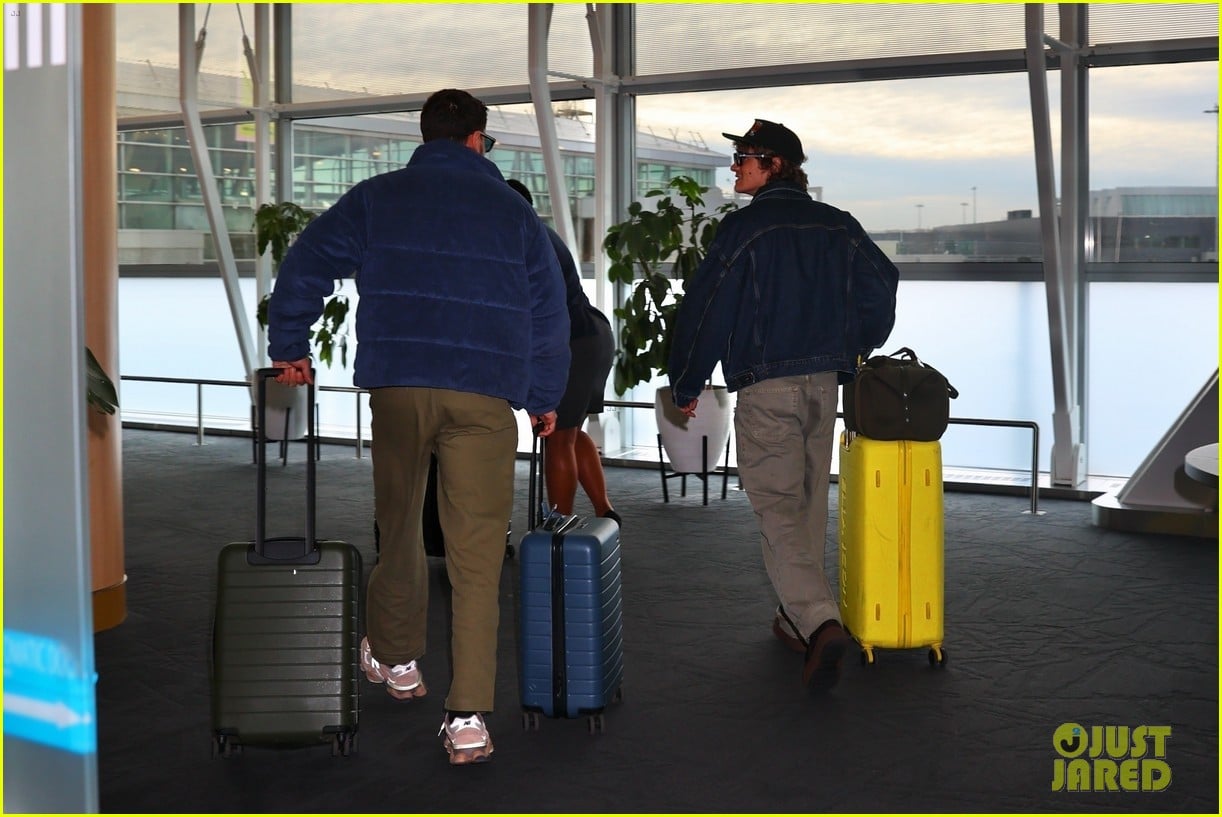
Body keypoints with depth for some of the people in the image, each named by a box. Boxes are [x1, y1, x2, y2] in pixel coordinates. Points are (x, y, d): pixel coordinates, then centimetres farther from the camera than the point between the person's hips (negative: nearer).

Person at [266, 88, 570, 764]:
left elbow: (305, 265, 6)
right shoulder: (512, 210, 12)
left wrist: (288, 349, 15)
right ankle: (467, 718, -6)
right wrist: (545, 397, 24)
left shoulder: (377, 198, 11)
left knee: (398, 529, 19)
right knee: (477, 555, -2)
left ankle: (396, 658, 37)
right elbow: (549, 311, 14)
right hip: (486, 395, -1)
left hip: (397, 384, 1)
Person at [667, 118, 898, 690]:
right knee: (809, 508, 16)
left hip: (765, 389, -6)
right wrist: (850, 353, 26)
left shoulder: (744, 227, -9)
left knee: (777, 511, -6)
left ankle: (820, 622, -22)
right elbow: (882, 286, 14)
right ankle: (799, 617, 26)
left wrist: (686, 385, 1)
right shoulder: (837, 226, 9)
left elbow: (706, 309, -9)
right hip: (824, 384, 6)